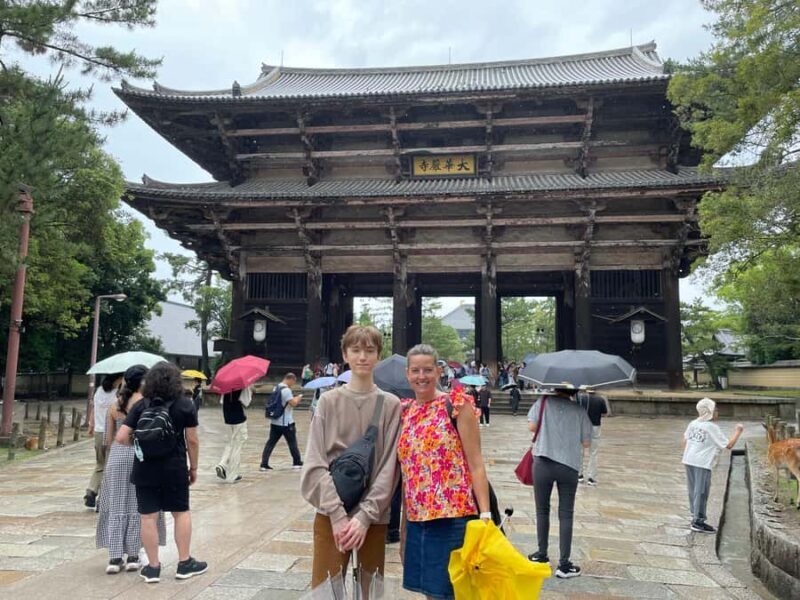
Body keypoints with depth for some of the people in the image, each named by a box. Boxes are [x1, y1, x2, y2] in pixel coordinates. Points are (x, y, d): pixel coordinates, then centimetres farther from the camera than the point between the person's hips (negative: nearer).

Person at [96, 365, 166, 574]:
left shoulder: (115, 405, 5)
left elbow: (109, 438, 9)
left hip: (117, 455, 4)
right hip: (139, 454, -4)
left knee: (116, 505, 9)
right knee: (136, 506, 7)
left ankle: (115, 558, 9)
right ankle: (132, 556, 12)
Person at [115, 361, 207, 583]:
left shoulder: (141, 406, -3)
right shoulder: (185, 405, -5)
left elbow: (121, 437, -9)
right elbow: (192, 441, -4)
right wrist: (193, 467, 7)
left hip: (145, 469, 1)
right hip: (175, 468, -1)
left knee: (148, 517, 8)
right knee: (181, 513, 14)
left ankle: (153, 567, 17)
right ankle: (184, 563, 20)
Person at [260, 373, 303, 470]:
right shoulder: (286, 390, -18)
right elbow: (293, 403, -22)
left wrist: (295, 399, 14)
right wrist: (298, 398, -3)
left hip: (274, 421, 8)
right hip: (286, 422, -8)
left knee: (271, 442, 6)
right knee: (292, 442, 8)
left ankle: (264, 464, 2)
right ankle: (297, 462, 19)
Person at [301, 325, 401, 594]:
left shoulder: (391, 405, -1)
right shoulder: (328, 401, -1)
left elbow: (389, 467, -4)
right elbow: (316, 464, -5)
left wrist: (365, 516, -12)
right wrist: (338, 514, -13)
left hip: (374, 517, 0)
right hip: (330, 514, 0)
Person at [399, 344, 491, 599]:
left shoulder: (457, 405, -7)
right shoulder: (405, 411, 9)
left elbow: (476, 464, -9)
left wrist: (485, 515, -16)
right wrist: (404, 522, 15)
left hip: (452, 517, -5)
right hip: (417, 519, 6)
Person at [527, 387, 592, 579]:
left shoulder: (544, 401, -1)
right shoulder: (579, 410, 3)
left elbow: (532, 426, -8)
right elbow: (586, 443, 4)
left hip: (543, 464, -1)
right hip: (569, 466, 1)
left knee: (542, 510, 14)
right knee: (566, 514, 7)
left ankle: (542, 554, 24)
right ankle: (564, 564, 7)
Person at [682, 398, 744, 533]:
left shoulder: (693, 423, 9)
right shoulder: (713, 427, -11)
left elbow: (685, 440, 16)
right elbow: (729, 445, -8)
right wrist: (738, 431, 3)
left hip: (689, 461, 7)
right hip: (702, 463, -7)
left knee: (693, 490, 16)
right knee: (701, 492, -1)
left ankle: (696, 516, 27)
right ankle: (698, 521, 3)